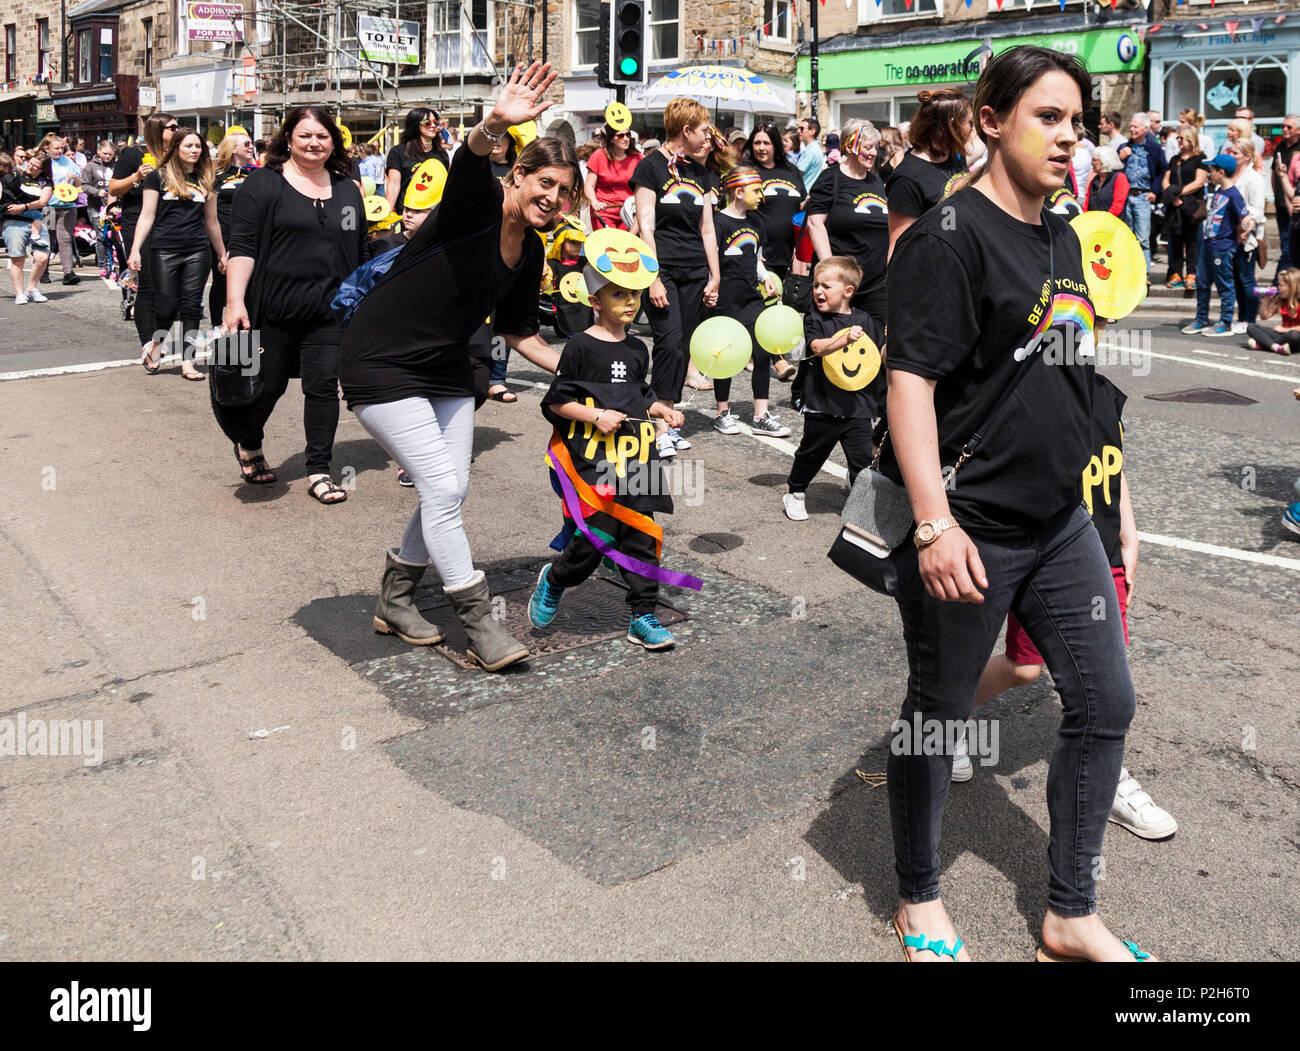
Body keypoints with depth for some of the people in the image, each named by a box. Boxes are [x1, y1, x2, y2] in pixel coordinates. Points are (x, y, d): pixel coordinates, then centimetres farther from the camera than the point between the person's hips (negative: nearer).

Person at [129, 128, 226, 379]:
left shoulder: (205, 181, 12)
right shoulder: (158, 177, 2)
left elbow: (211, 221, 19)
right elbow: (147, 216, 0)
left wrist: (222, 254, 21)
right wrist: (135, 250, -6)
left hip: (197, 253, 3)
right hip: (165, 252, -3)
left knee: (191, 307, 1)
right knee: (166, 307, -2)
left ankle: (187, 362, 6)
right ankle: (155, 349, 25)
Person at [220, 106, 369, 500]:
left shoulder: (348, 190, 13)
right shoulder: (263, 184, -2)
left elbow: (361, 254, 17)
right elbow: (242, 247, -7)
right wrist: (234, 301, -16)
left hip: (330, 311, 3)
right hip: (273, 310, -3)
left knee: (323, 387, 1)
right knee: (267, 386, 6)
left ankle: (319, 472, 10)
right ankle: (248, 446, 34)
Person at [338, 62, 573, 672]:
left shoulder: (531, 253, 4)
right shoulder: (477, 204, -17)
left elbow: (516, 330, 14)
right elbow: (468, 163, -41)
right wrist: (495, 126, -61)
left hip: (446, 369, 8)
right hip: (380, 365, -8)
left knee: (450, 492, 9)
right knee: (442, 487, -12)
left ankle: (395, 600, 29)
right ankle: (479, 626, -2)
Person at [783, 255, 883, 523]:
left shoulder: (866, 321, 6)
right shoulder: (815, 320, -3)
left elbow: (882, 353, 14)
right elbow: (818, 347, -22)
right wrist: (845, 339, -38)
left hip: (858, 405, 1)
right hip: (822, 404, -1)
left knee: (862, 458, -1)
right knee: (811, 453, 14)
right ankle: (795, 493, 35)